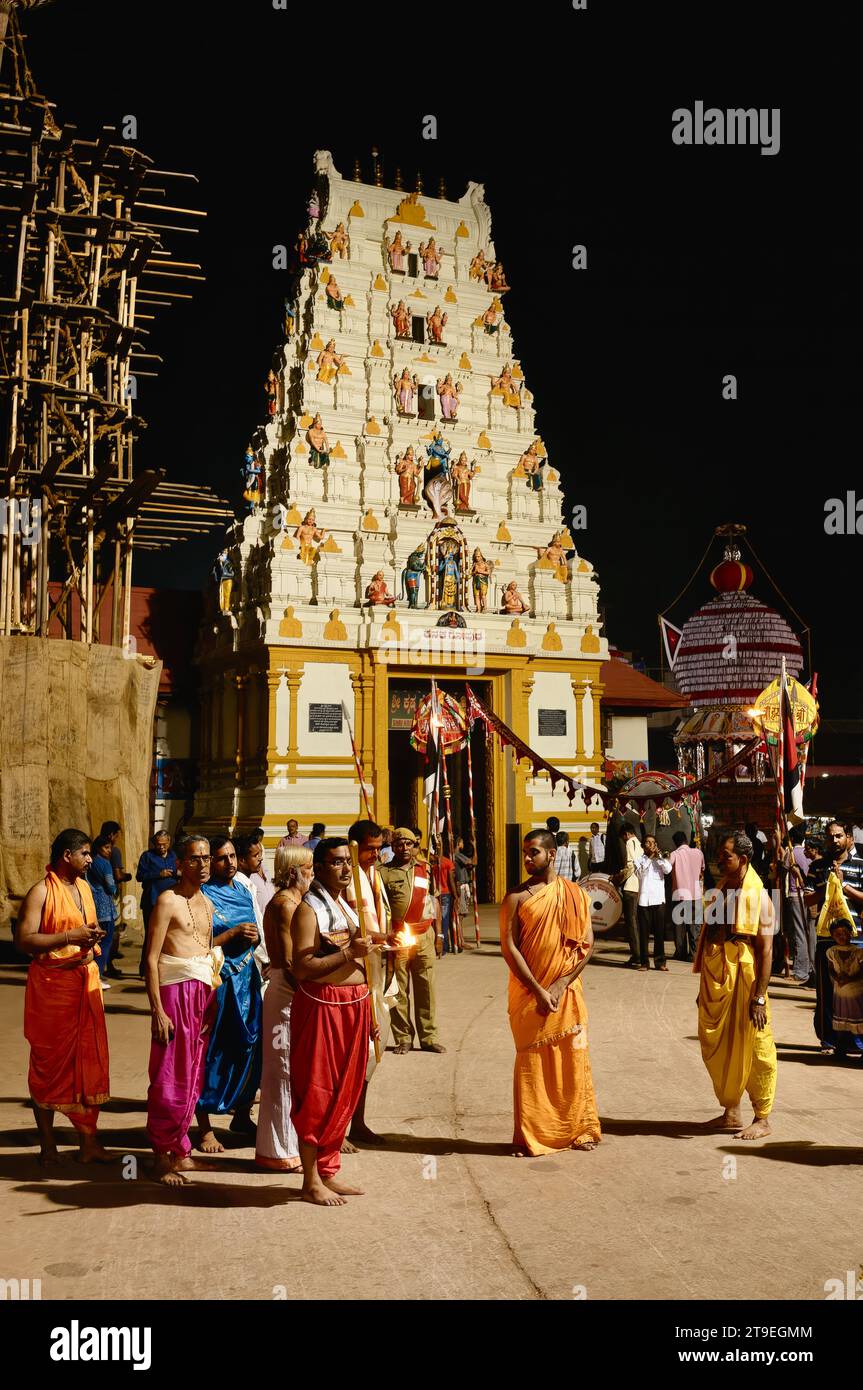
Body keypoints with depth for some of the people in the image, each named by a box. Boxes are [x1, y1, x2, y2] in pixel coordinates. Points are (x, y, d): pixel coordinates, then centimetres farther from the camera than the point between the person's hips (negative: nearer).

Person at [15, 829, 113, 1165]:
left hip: (86, 981, 6)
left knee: (89, 1059, 6)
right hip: (52, 984, -6)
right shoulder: (41, 892, -11)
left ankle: (89, 1142, 14)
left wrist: (93, 937, 2)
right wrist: (70, 937, -23)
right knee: (50, 1062, 5)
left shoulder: (84, 887, 12)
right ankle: (47, 1145, 19)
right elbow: (23, 940, -17)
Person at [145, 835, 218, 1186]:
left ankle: (180, 1151, 23)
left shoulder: (206, 903, 15)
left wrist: (212, 1003, 13)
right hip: (175, 991, -7)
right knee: (172, 1080, -3)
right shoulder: (168, 901, -8)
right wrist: (157, 1010, -17)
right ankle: (161, 1157, 10)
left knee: (193, 1078, 12)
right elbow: (151, 958, -12)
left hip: (202, 994, 7)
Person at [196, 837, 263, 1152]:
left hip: (246, 977, 6)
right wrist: (234, 933, -19)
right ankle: (204, 1128, 10)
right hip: (217, 981, -6)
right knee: (212, 1052, -1)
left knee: (249, 1047, 11)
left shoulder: (243, 891, 12)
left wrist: (253, 937, -2)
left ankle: (242, 1116, 28)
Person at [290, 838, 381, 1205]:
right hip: (322, 1005, -8)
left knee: (345, 1091, 13)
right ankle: (311, 1181, 11)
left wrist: (368, 1008, 20)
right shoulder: (309, 908, -12)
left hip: (354, 1003, 8)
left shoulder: (347, 905, 15)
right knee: (317, 1094, 0)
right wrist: (349, 952, -24)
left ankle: (328, 1172, 25)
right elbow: (302, 968, -21)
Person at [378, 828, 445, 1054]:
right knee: (399, 990, 1)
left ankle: (428, 1037, 14)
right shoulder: (383, 872, 1)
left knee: (426, 988, 5)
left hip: (424, 936, 3)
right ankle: (403, 1039, 10)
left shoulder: (424, 869, 11)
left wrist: (438, 934, 13)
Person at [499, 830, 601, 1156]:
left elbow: (586, 944, 0)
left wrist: (561, 984, -10)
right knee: (531, 1063, 3)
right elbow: (509, 947, -7)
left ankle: (578, 1130, 20)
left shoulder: (575, 894, 4)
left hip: (567, 992, 1)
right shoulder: (516, 897, -1)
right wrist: (537, 990, -13)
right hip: (528, 992, -1)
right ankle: (530, 1136, 11)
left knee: (573, 1060, 6)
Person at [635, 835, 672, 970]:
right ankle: (644, 962, 6)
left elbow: (668, 869, -7)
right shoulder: (640, 860, 7)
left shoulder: (660, 859, 12)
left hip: (659, 899, 2)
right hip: (644, 900, -1)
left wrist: (658, 856, -7)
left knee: (660, 932, 3)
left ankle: (660, 961, 9)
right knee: (644, 932, 1)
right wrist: (649, 857, -11)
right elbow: (640, 872, -12)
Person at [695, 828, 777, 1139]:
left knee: (754, 1051, 4)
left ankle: (762, 1119, 19)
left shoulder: (758, 897, -10)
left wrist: (759, 997, -16)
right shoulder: (717, 893, 8)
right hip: (715, 984, 6)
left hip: (744, 984, -6)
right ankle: (731, 1112, 28)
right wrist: (703, 986, 14)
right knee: (717, 1050, 13)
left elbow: (766, 950, -12)